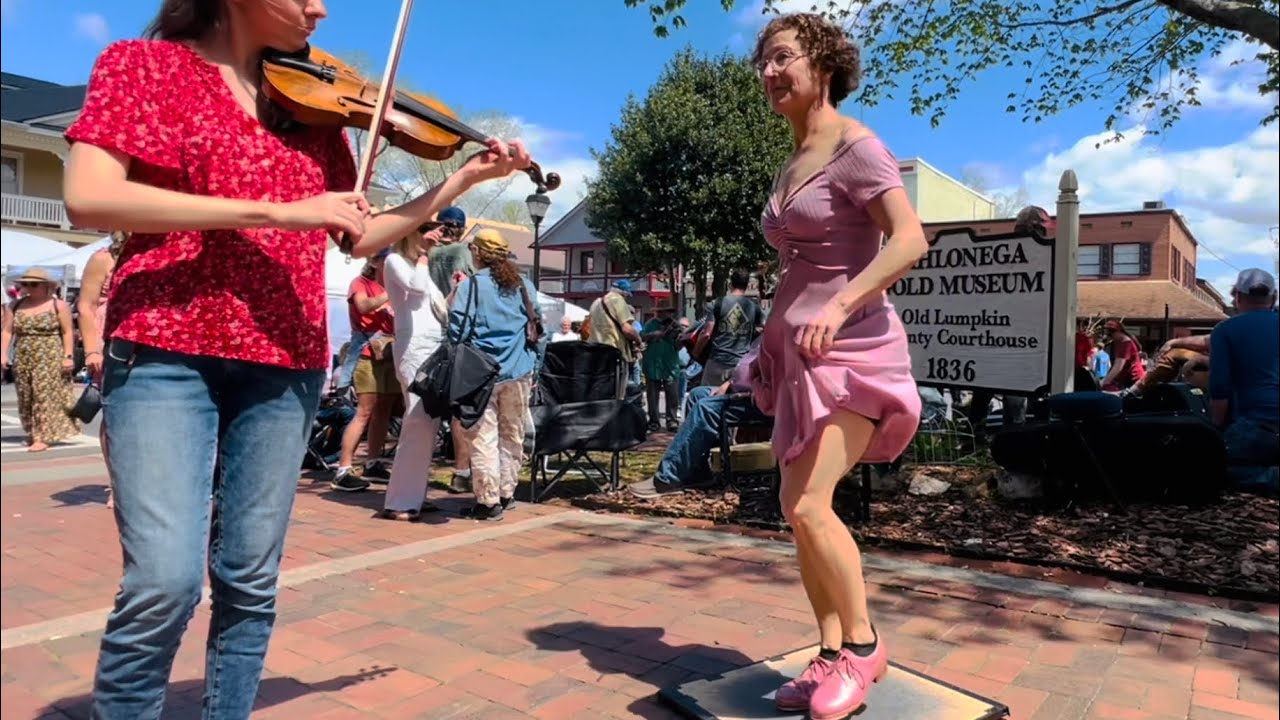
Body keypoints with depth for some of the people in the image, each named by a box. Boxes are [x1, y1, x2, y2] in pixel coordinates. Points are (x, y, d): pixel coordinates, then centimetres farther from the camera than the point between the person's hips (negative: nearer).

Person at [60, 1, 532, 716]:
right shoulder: (144, 64, 2)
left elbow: (359, 238, 16)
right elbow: (88, 198, -13)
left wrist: (463, 180, 9)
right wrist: (275, 211, -18)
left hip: (283, 362, 4)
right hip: (165, 349, -3)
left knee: (251, 581, 6)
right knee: (166, 579, -13)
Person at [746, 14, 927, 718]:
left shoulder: (856, 146, -8)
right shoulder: (792, 165, 17)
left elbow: (910, 240, -19)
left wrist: (840, 305, -30)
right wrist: (772, 341, 20)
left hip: (853, 348, -9)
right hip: (803, 352, 9)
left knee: (809, 506, -17)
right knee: (798, 509, 6)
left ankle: (863, 645, 5)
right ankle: (833, 654, 18)